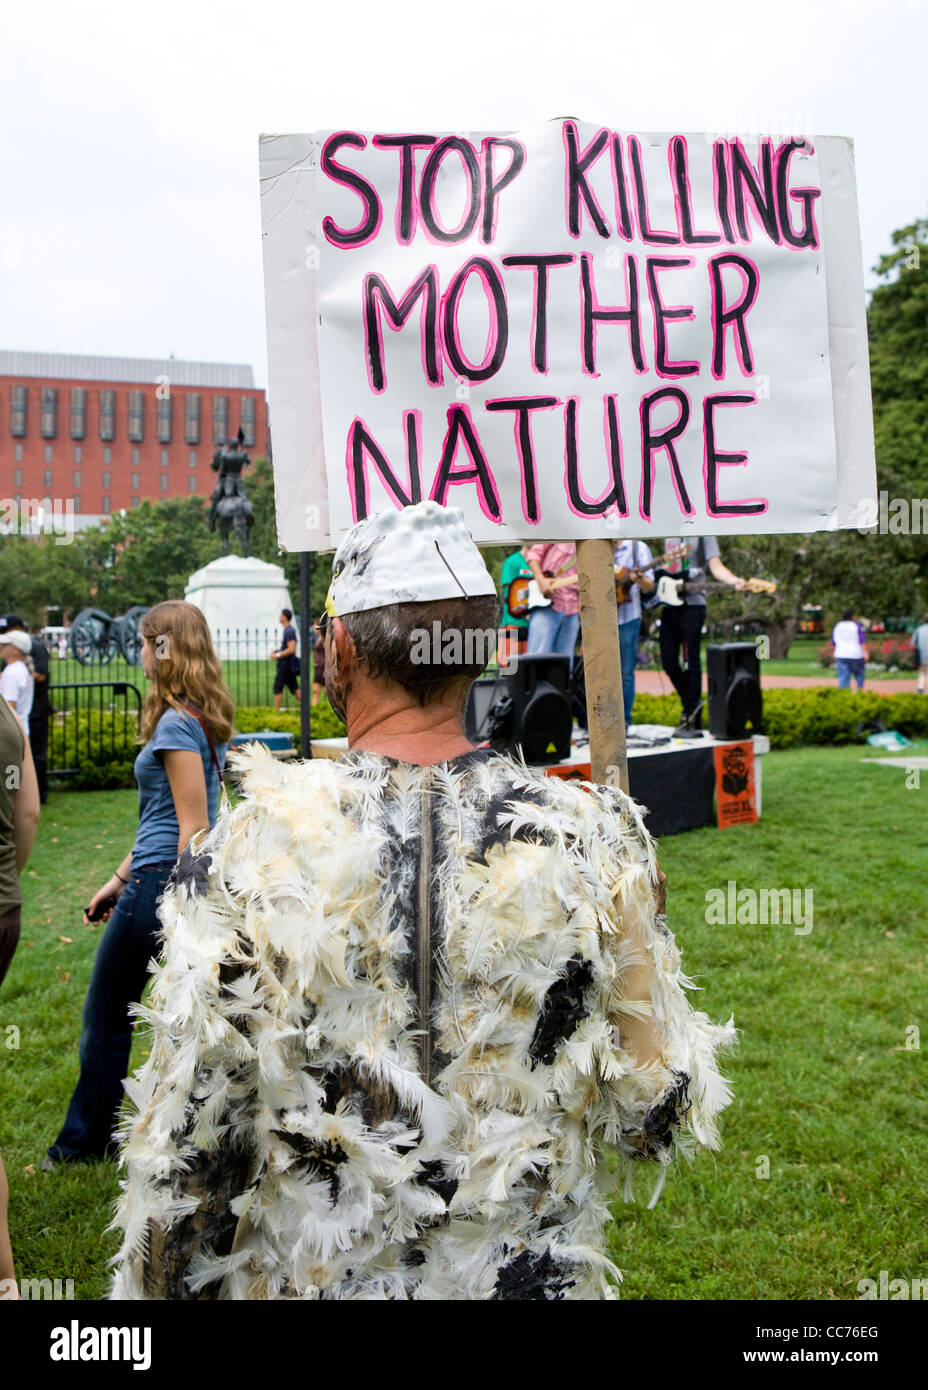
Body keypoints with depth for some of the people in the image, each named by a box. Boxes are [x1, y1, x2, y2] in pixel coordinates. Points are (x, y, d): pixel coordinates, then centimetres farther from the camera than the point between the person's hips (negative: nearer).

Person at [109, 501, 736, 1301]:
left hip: (304, 1275, -1)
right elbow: (661, 1118, -8)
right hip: (537, 1273, 2)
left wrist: (154, 1287, 5)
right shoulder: (596, 837, -17)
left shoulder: (245, 852, -20)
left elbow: (182, 1159, -13)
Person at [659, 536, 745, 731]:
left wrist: (735, 581, -28)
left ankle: (690, 717, 1)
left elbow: (716, 566, -10)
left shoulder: (704, 535, 0)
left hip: (693, 604, -6)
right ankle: (692, 702, 21)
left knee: (691, 662, -6)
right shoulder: (669, 537, 18)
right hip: (669, 605, 6)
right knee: (668, 662, 4)